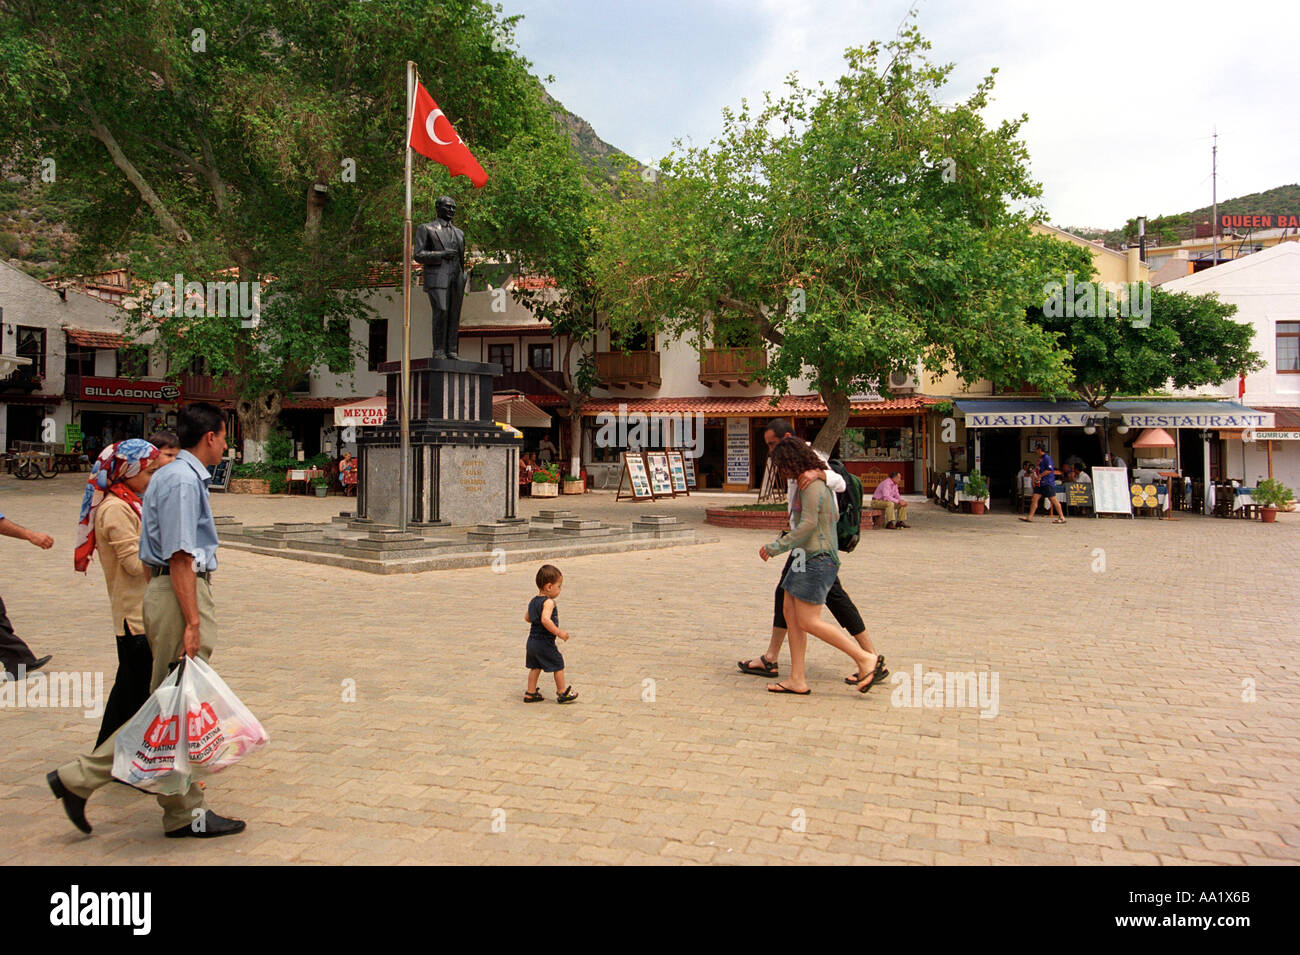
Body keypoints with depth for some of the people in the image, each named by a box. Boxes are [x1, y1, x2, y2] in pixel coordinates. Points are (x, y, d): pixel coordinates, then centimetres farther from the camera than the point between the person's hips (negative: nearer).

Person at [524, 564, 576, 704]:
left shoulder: (533, 601, 8)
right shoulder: (548, 602, -20)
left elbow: (527, 618, 19)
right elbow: (545, 620, -34)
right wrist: (559, 632, -29)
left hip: (532, 641, 8)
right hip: (545, 642, -8)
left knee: (535, 667, 19)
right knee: (558, 665, 8)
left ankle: (530, 693, 24)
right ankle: (563, 693, 19)